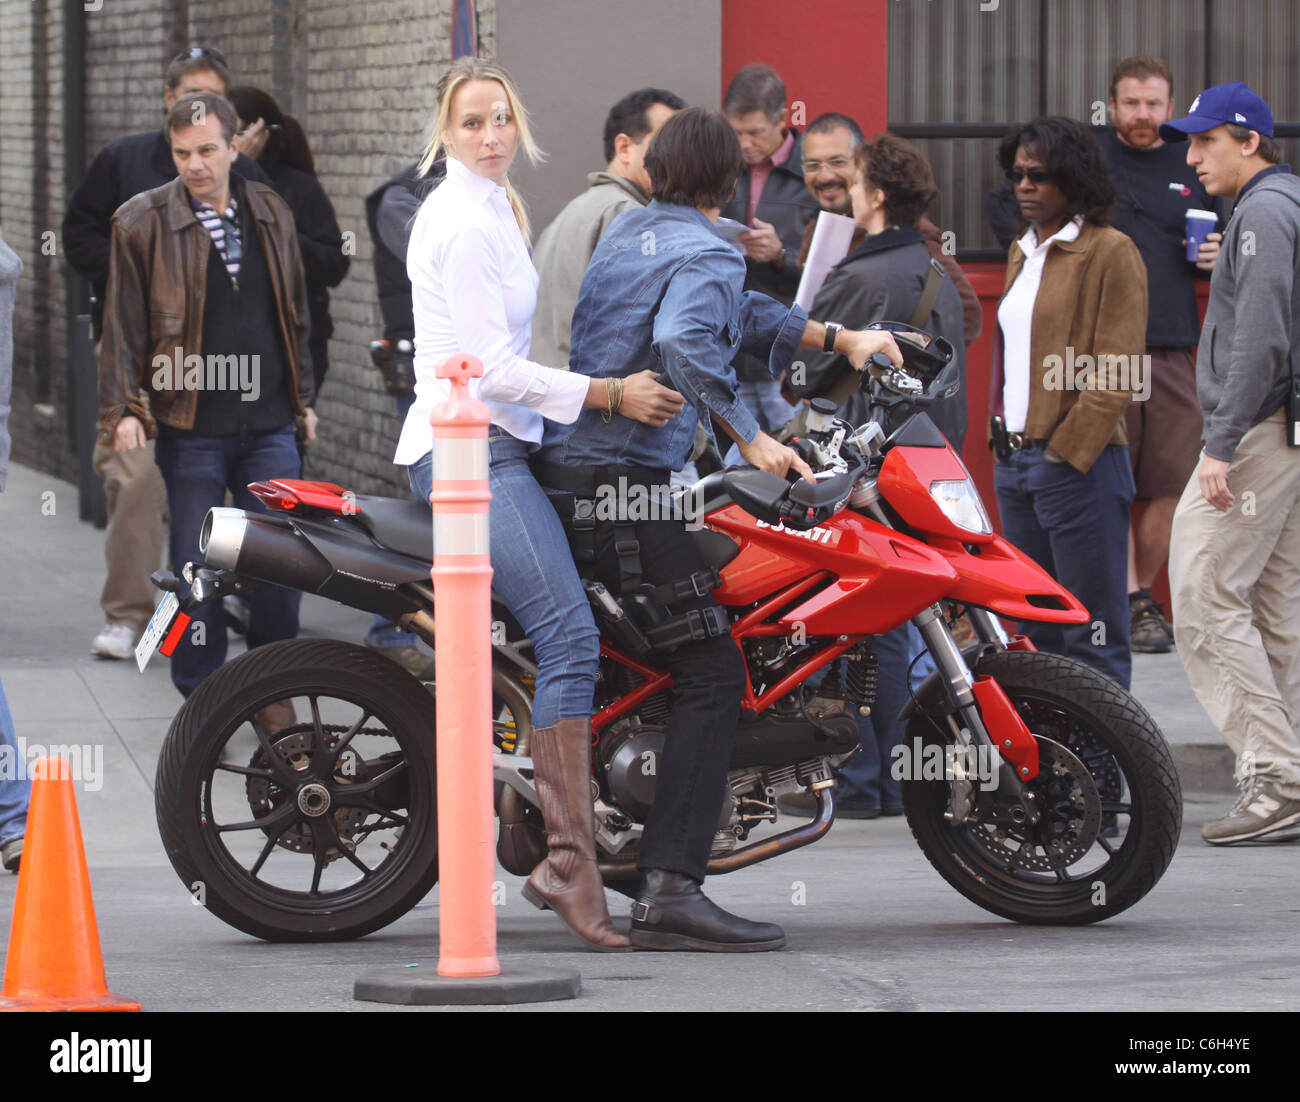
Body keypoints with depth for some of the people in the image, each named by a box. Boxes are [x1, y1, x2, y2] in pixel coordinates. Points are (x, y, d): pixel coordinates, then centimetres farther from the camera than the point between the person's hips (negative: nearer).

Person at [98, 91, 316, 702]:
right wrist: (124, 409, -9)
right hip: (191, 429, -3)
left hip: (269, 424, 3)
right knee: (197, 567, 0)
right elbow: (124, 324, -2)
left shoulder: (270, 212, 10)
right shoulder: (142, 223, -2)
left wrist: (301, 397, 20)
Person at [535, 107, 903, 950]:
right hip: (624, 479, -10)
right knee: (712, 673, -12)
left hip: (564, 460, 10)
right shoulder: (705, 255, -8)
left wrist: (837, 338, 29)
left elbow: (737, 312, 30)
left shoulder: (629, 233, 20)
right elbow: (683, 342, -28)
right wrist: (752, 439, -27)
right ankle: (671, 889, -23)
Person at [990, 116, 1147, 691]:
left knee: (1092, 633, -7)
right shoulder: (1023, 252, 19)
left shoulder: (1110, 252, -7)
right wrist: (1003, 440, 15)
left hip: (1080, 464, -8)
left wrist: (1067, 451, -16)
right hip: (1015, 460, 8)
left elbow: (1115, 374, -12)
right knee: (1036, 632, 9)